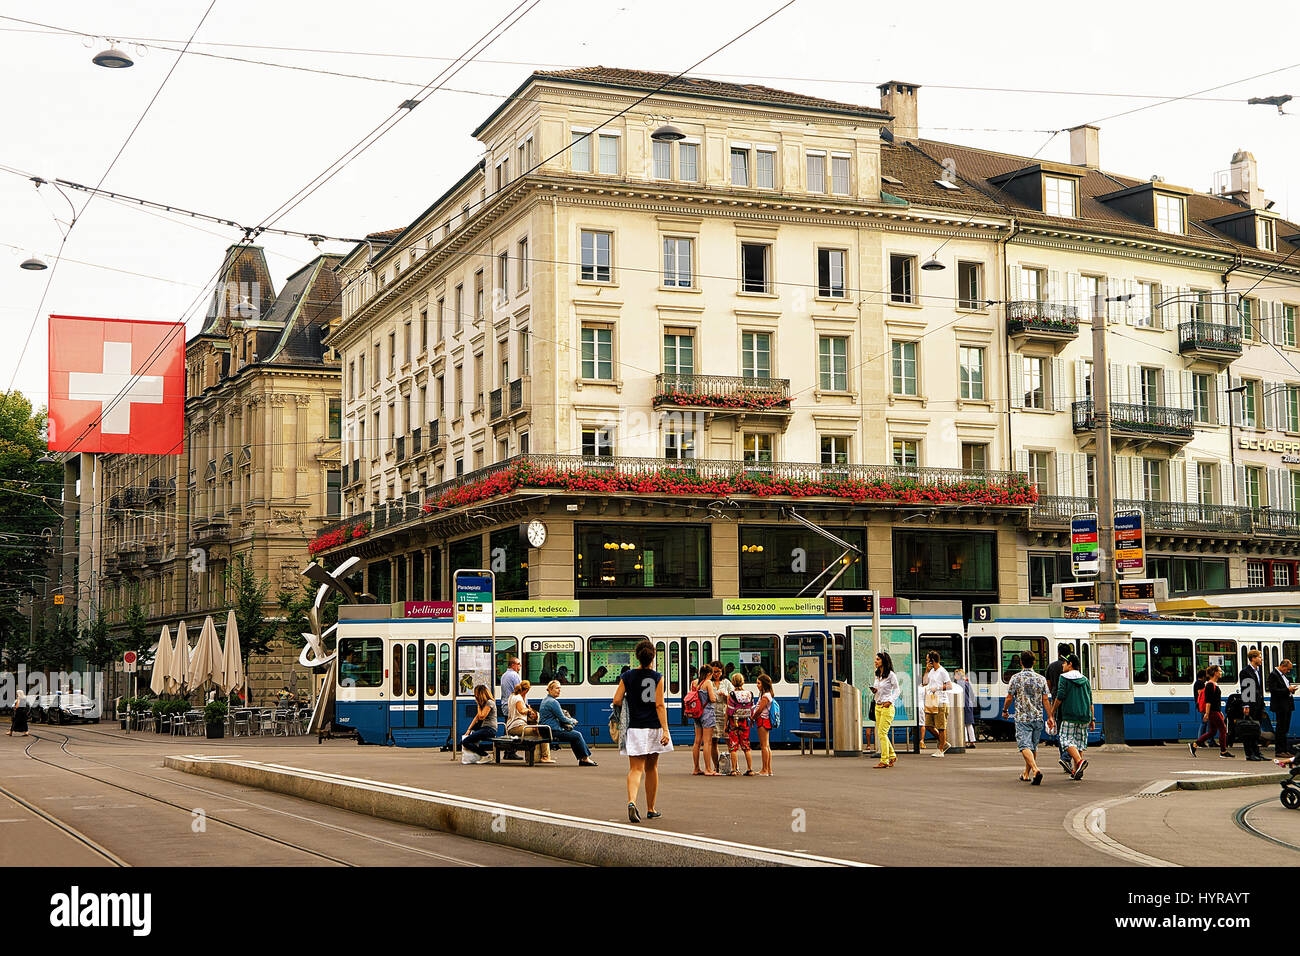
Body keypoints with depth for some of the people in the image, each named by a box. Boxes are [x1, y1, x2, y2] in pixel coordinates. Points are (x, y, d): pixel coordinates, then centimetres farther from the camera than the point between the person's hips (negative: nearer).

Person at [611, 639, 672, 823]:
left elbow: (617, 701, -4)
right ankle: (651, 810, 23)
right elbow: (660, 705, -10)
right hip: (654, 727, 0)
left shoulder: (627, 677, 0)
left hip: (635, 728, 0)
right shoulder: (657, 677, -4)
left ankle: (632, 801, -28)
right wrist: (665, 730, -12)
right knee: (651, 768, 15)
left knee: (636, 768, -1)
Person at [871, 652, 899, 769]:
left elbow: (896, 690, -4)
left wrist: (890, 701, -16)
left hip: (887, 707, -8)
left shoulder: (891, 675, -7)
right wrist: (874, 690, 1)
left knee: (882, 733, -12)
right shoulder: (877, 675, 14)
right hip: (877, 706, 8)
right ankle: (892, 755, 23)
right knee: (880, 734, 9)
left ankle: (884, 761, -9)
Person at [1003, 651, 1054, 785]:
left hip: (1022, 718, -3)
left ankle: (1035, 770, -30)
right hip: (1038, 718, 3)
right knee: (1033, 746, 16)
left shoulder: (1016, 678, -4)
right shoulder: (1041, 679, 3)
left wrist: (1005, 710, 16)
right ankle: (1026, 774, 24)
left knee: (1025, 746, -9)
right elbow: (1046, 700, 1)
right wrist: (1050, 717, 4)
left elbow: (1009, 698, -2)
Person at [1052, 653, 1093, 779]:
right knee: (1079, 742, 11)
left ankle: (1079, 761, -27)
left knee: (1067, 740, -4)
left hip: (1069, 715, -6)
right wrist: (1092, 719, 16)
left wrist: (1053, 711, 2)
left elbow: (1060, 697, -10)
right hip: (1084, 716, 6)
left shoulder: (1064, 678, -2)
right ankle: (1075, 770, 8)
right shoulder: (1085, 680, 15)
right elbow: (1090, 701, 14)